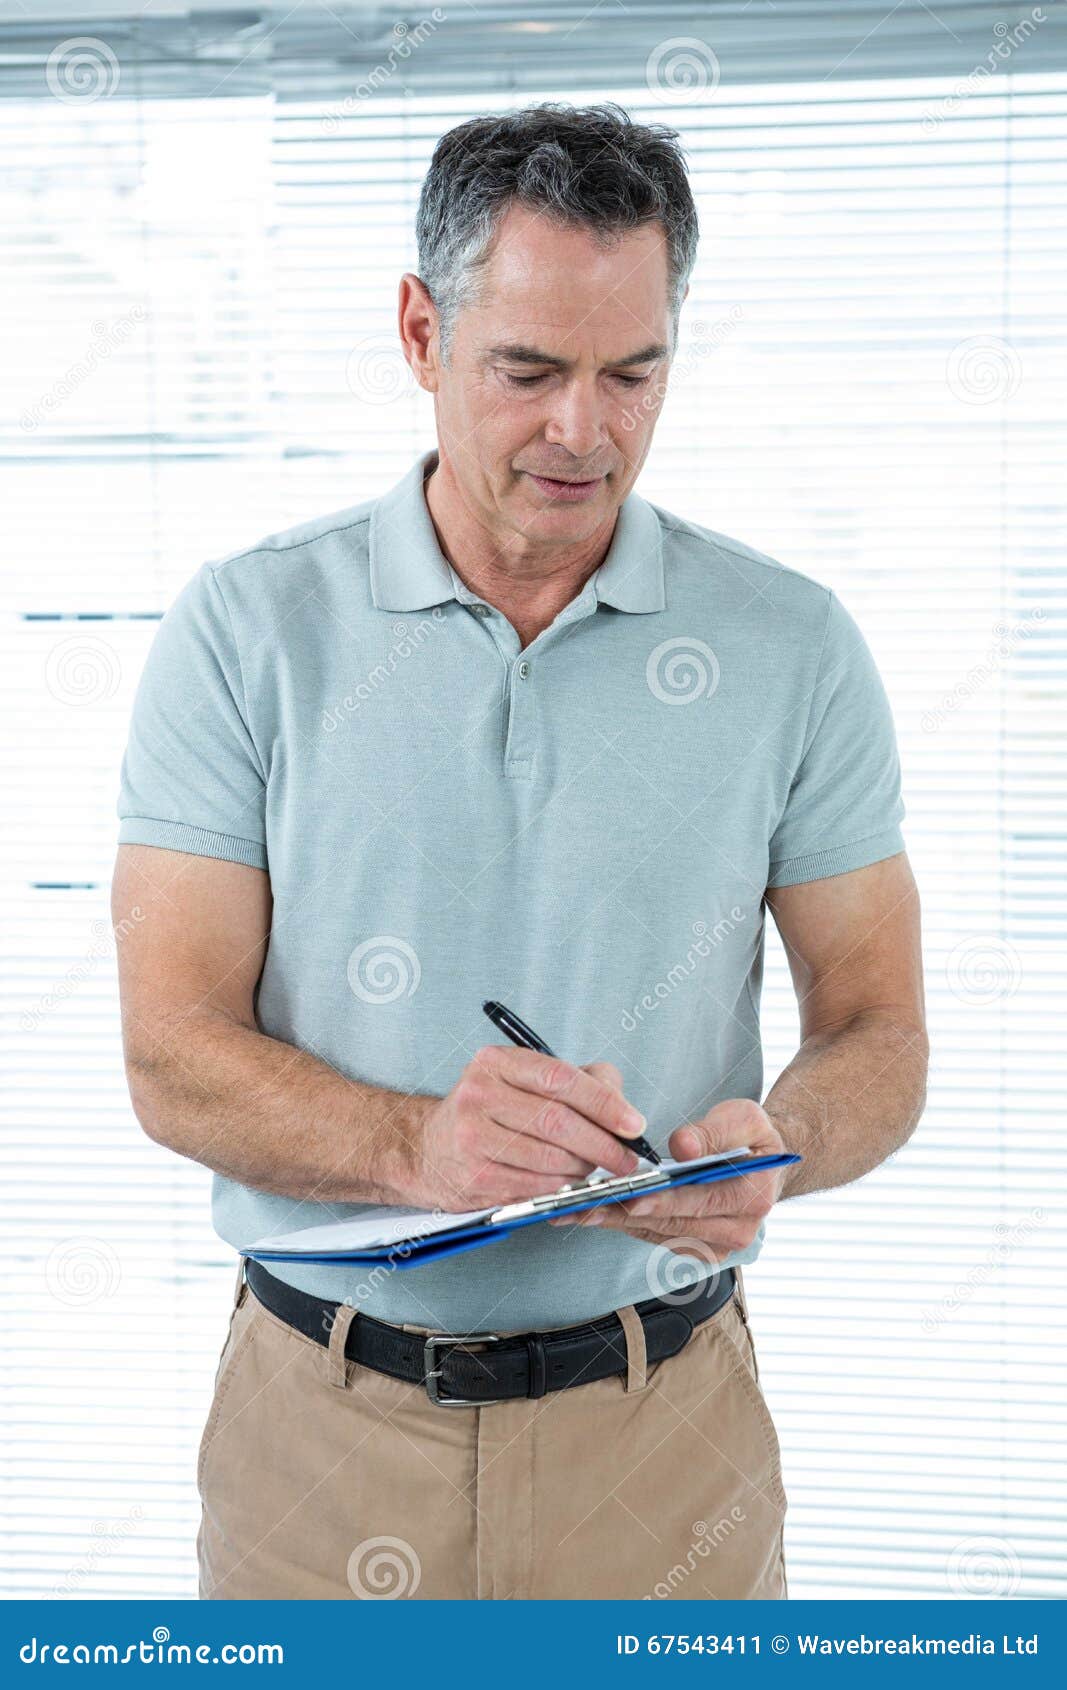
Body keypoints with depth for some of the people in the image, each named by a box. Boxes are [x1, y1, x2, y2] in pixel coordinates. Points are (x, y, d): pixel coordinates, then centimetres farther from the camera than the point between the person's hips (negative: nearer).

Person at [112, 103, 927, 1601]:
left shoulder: (794, 648, -2)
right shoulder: (244, 633, -5)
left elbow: (878, 1028, 1)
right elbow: (174, 1055, -9)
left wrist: (774, 1140, -21)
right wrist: (417, 1147, -27)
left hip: (663, 1423, 1)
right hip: (322, 1421, 0)